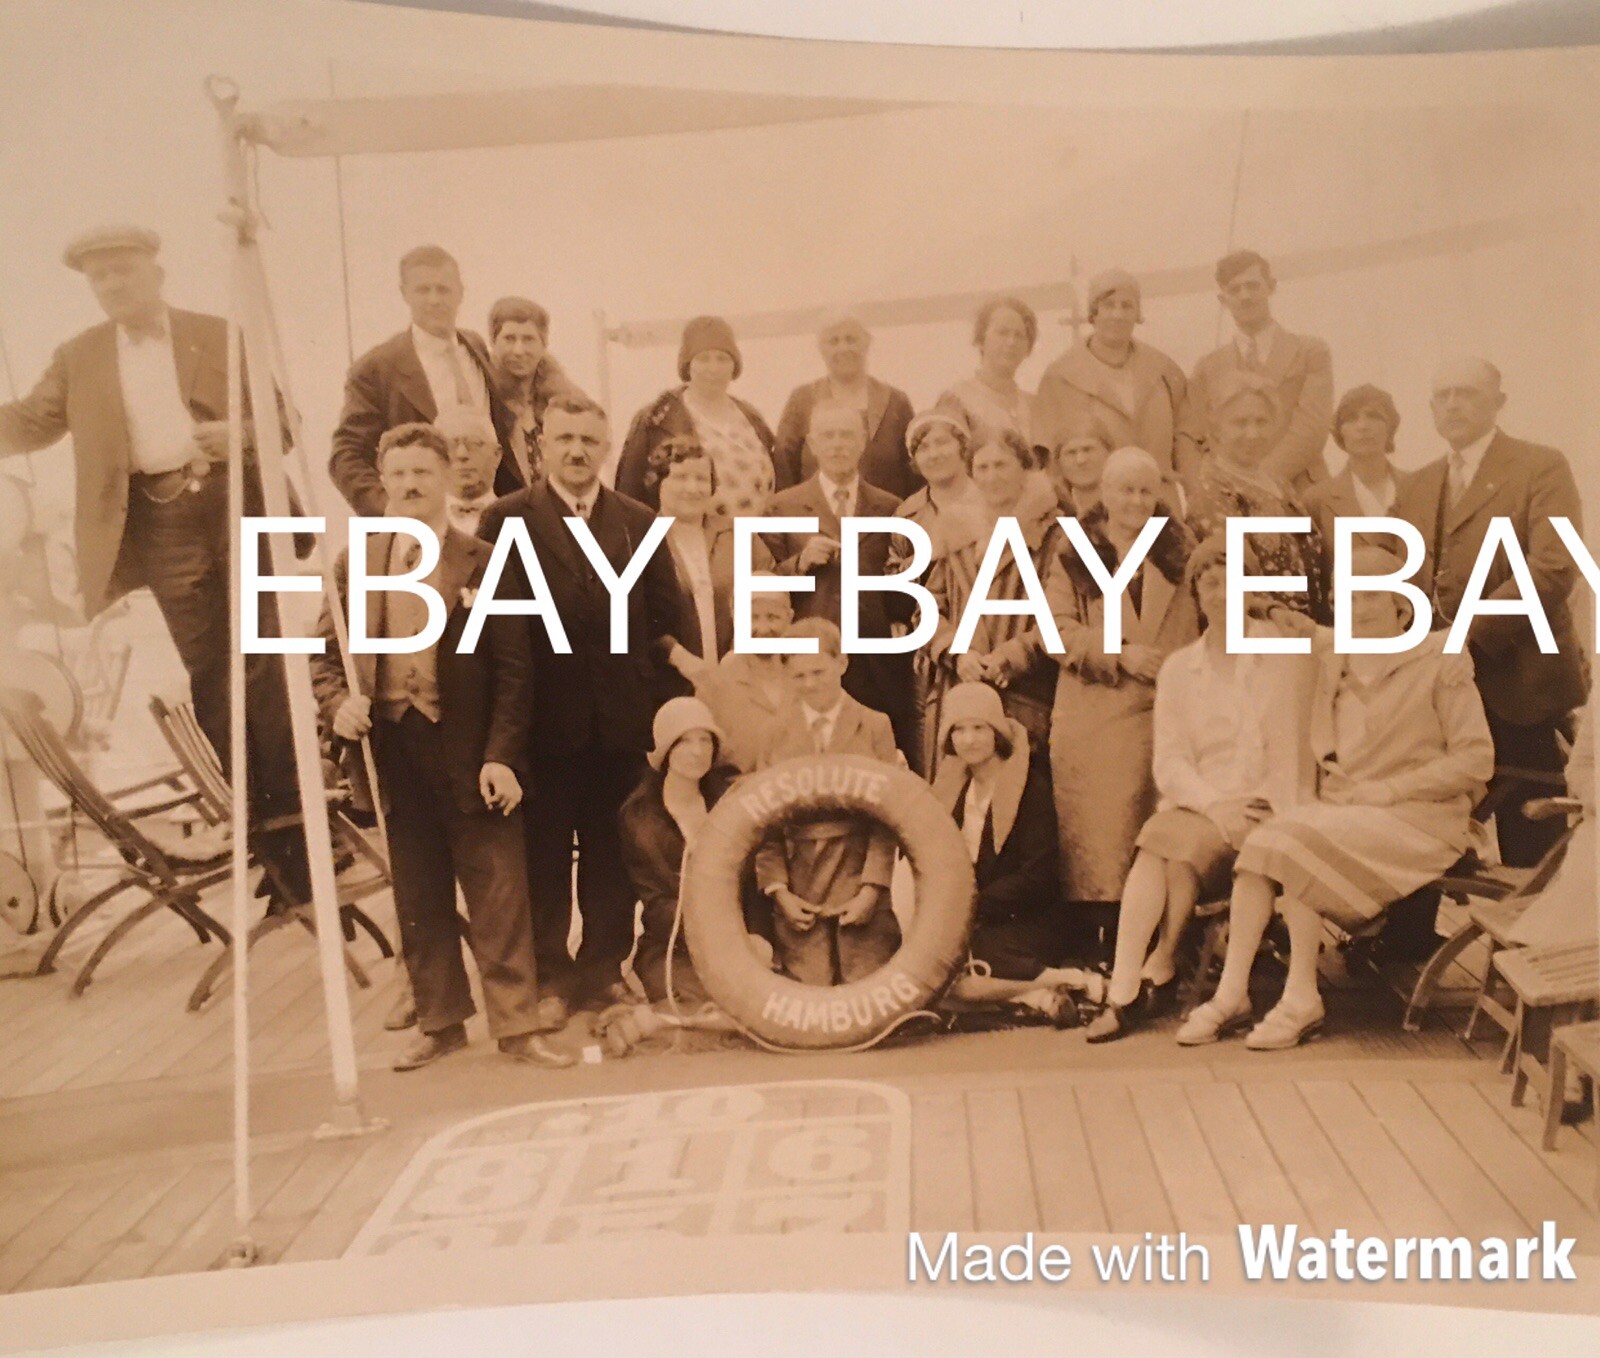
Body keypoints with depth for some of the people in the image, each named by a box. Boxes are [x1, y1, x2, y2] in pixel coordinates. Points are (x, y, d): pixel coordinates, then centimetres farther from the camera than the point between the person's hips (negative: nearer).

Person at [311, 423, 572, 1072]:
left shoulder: (483, 563, -1)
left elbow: (512, 669, -4)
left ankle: (516, 1024, 9)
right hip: (392, 752, 3)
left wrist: (501, 756, -13)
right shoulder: (355, 565, 10)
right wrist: (337, 703, -8)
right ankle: (439, 1023, 24)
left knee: (498, 898, 0)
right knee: (419, 902, 12)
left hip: (472, 754, -3)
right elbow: (324, 654, 13)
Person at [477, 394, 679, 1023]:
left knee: (610, 848, 9)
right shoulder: (505, 520, 0)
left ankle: (603, 967, 21)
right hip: (545, 717, -2)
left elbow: (663, 614, 8)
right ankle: (550, 974, 15)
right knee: (544, 852, 5)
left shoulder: (639, 522, 10)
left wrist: (642, 686, 0)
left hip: (621, 717, 3)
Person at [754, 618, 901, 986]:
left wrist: (872, 888, -8)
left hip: (860, 886, -1)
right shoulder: (776, 732, 6)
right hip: (798, 893, 1)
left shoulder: (875, 726, 4)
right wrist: (778, 889, -4)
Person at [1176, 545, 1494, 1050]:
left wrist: (1388, 790, -14)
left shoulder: (1442, 660, -1)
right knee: (1260, 837, -23)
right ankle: (1231, 994, -27)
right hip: (1342, 814, 5)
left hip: (1418, 820, -5)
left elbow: (1476, 760, -6)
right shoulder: (1332, 662, 14)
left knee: (1294, 838, -28)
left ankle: (1301, 999, -22)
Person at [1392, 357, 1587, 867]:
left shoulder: (1540, 468, -1)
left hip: (1518, 683, -5)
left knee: (1528, 845, -1)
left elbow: (1554, 568, -14)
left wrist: (1471, 633, -18)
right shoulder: (1417, 487, 17)